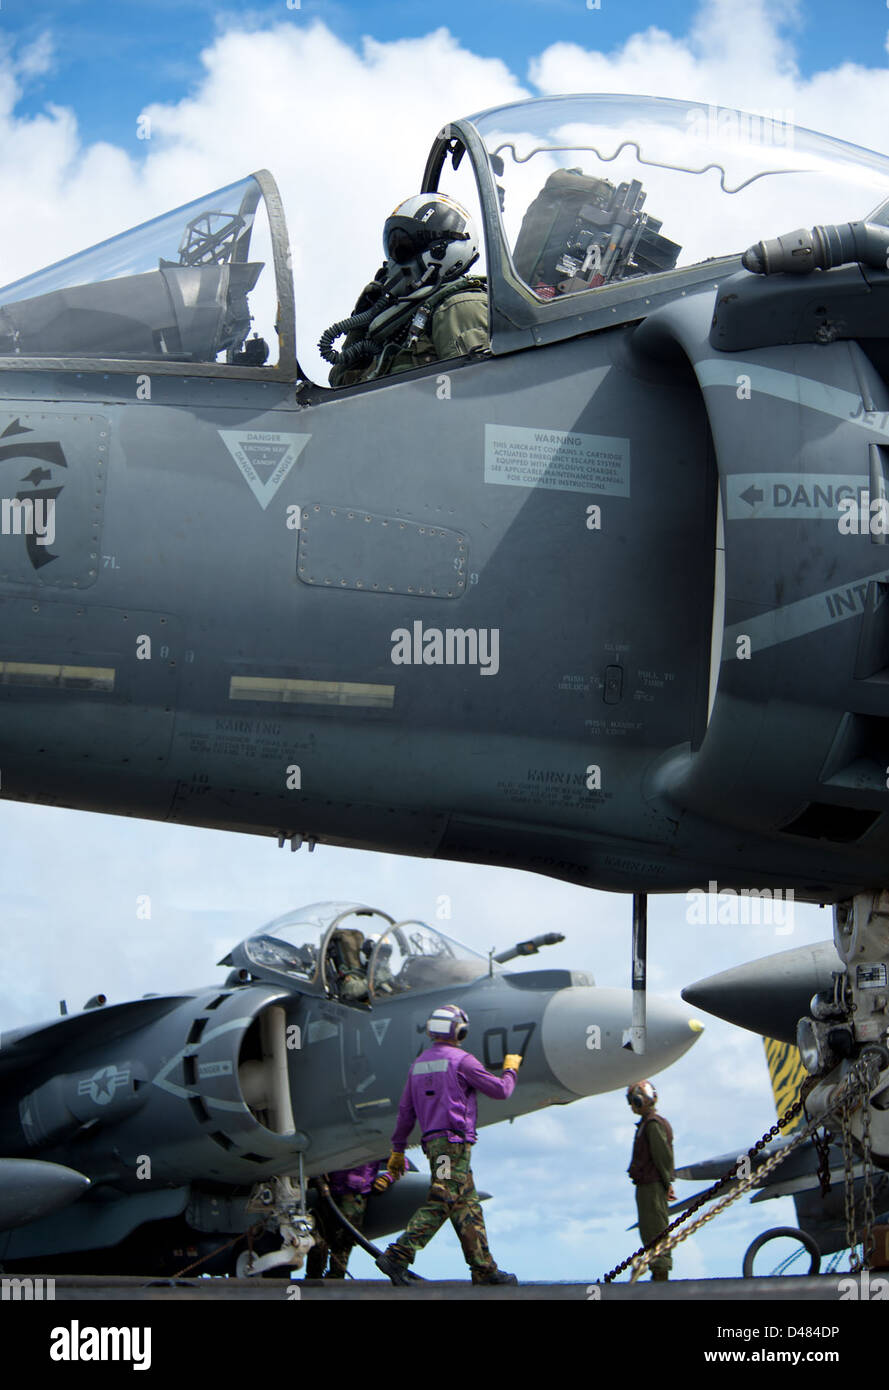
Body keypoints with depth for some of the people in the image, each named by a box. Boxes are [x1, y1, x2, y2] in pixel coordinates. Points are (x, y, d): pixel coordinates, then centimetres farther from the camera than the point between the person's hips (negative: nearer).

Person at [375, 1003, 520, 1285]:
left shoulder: (419, 1064, 15)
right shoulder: (461, 1060, -7)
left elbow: (406, 1111, 18)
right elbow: (500, 1091, -2)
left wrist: (398, 1150, 23)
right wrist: (510, 1070, 18)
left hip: (433, 1142, 8)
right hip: (454, 1140, -8)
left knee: (468, 1204, 11)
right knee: (440, 1203, -12)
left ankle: (484, 1270, 11)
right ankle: (397, 1257, -21)